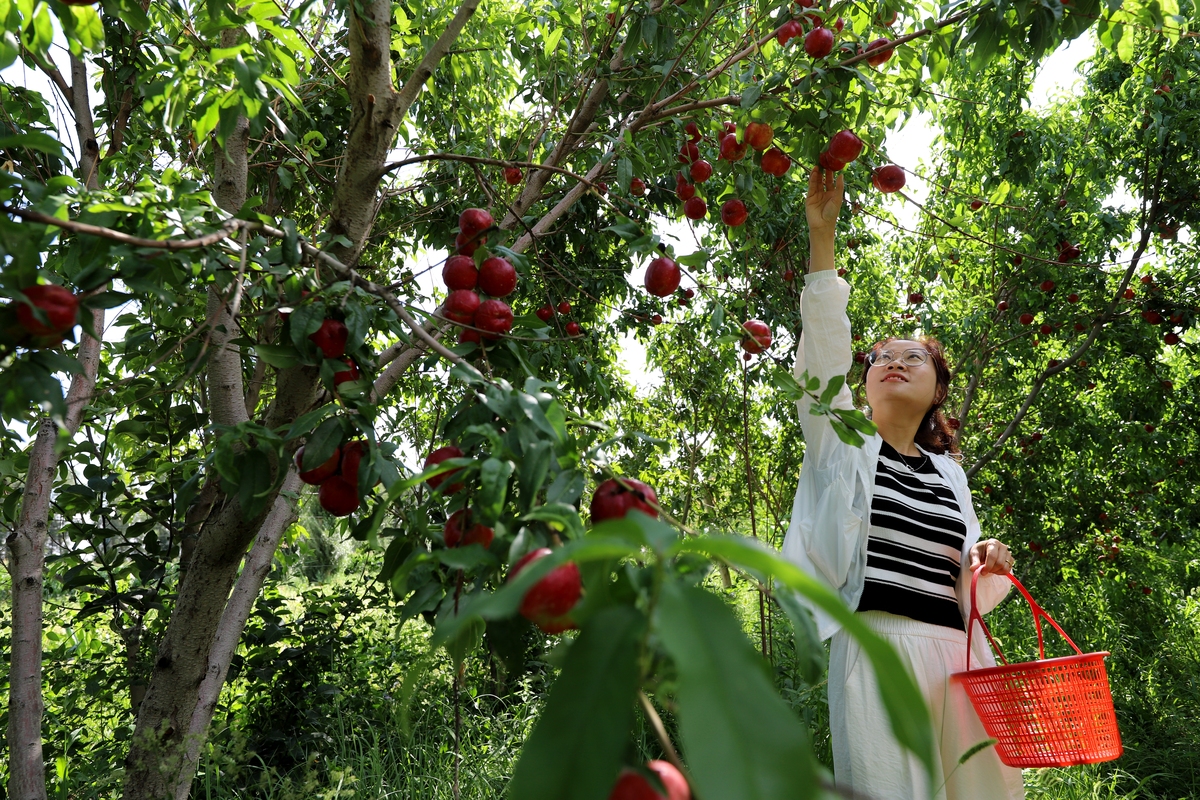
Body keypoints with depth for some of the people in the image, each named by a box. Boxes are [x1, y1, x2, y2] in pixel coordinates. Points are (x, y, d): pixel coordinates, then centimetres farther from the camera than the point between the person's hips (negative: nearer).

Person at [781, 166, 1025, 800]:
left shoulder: (948, 473, 19)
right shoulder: (844, 444, 8)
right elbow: (825, 345, -5)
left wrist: (987, 563, 0)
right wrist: (822, 234, -12)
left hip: (956, 652, 5)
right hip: (876, 648, -4)